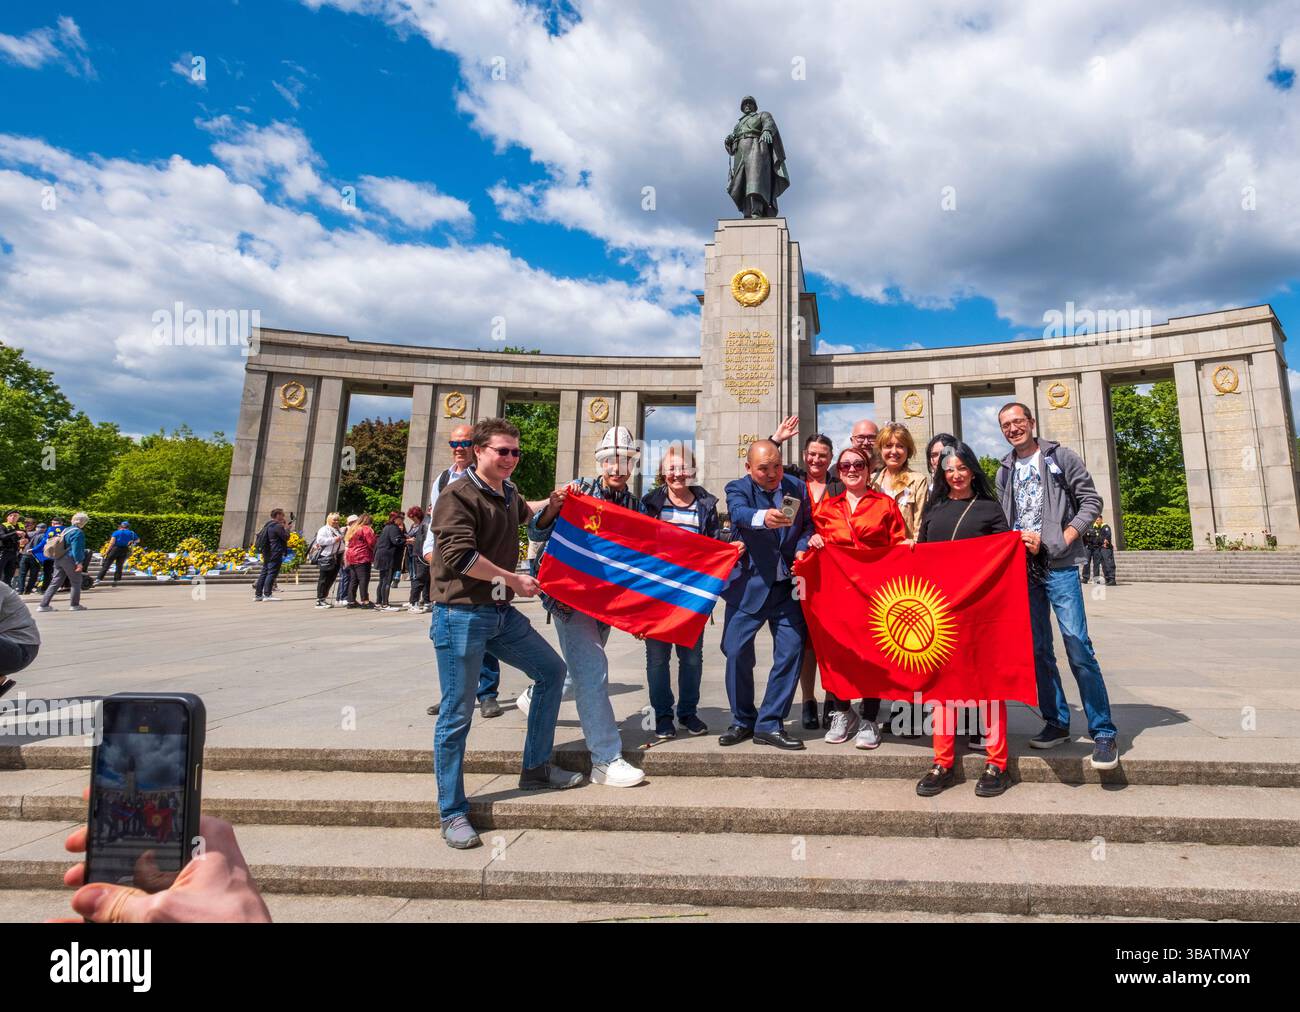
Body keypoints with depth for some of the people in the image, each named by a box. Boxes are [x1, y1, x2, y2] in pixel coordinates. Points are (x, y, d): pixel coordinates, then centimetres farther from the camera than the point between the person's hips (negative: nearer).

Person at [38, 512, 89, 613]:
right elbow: (76, 549, -19)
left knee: (55, 582, 9)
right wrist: (79, 562, -19)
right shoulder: (78, 532, -13)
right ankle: (75, 604, 7)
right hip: (70, 560, -8)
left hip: (59, 559, 8)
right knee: (76, 582, 4)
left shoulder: (66, 530, 15)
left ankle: (44, 605, 6)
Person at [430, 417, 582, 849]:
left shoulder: (509, 494, 12)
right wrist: (515, 579, -14)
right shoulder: (458, 495, -12)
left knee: (552, 671, 13)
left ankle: (535, 769, 26)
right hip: (461, 615, -8)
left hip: (501, 613, 8)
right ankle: (452, 813, 16)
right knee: (457, 715, 0)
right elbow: (460, 557, -24)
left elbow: (529, 516, 38)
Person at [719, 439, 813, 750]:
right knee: (737, 652, 1)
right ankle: (742, 721, 22)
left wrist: (802, 548, -12)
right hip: (749, 585, -2)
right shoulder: (738, 488, -5)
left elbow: (808, 524, 10)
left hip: (788, 586, 3)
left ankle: (770, 724, 14)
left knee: (791, 652, 0)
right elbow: (739, 513, -27)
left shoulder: (797, 488, 6)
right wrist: (763, 517, -49)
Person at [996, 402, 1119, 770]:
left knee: (1077, 646, -11)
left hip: (1059, 565, -4)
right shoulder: (1005, 472, 15)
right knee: (1038, 649, 7)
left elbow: (1091, 502, -1)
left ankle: (1103, 731, -1)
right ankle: (1056, 722, 18)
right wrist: (1020, 541, -5)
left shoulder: (1061, 457, 3)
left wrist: (1063, 539, -11)